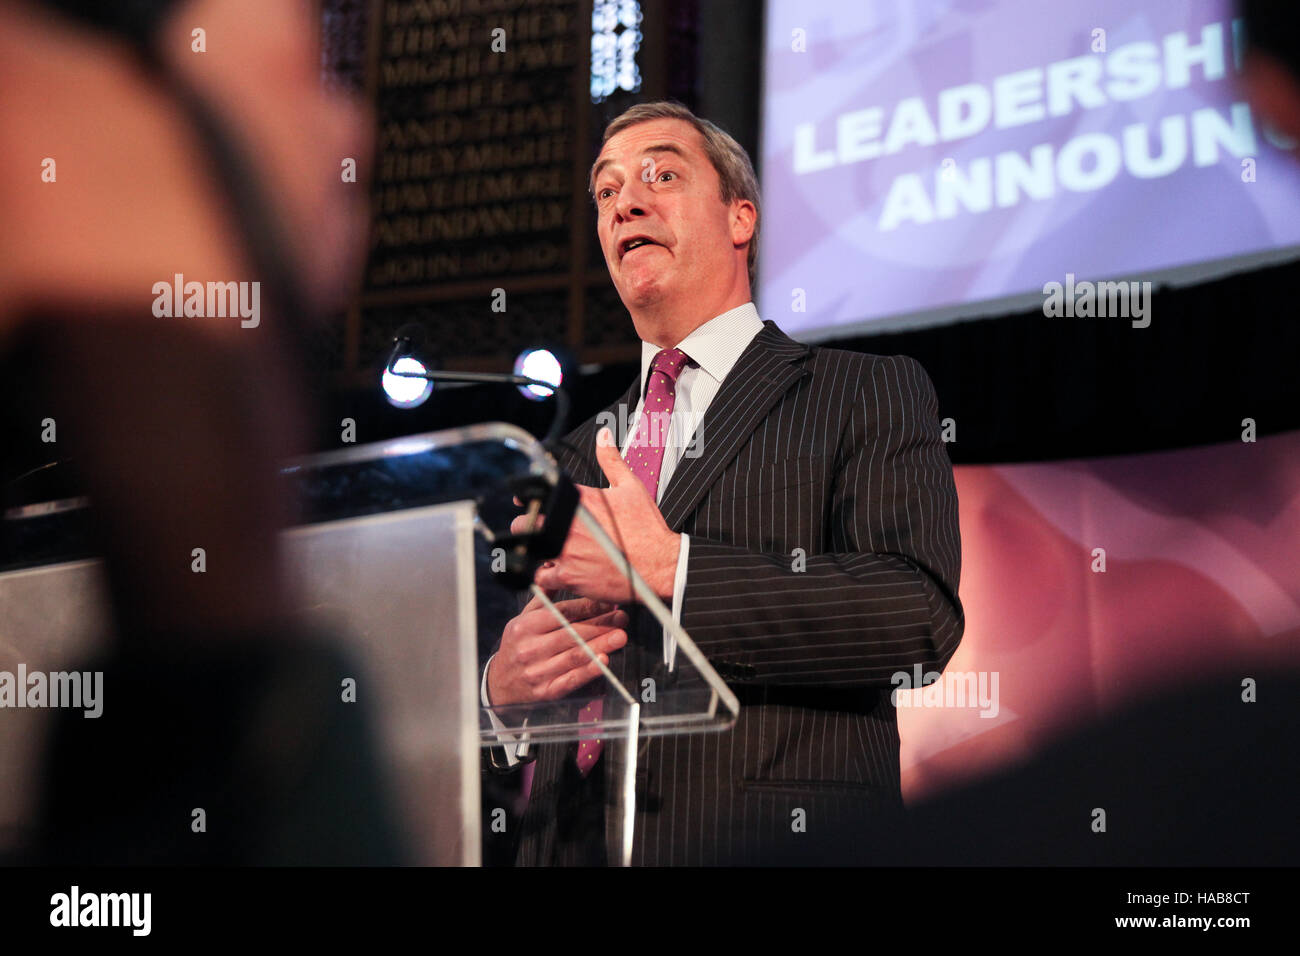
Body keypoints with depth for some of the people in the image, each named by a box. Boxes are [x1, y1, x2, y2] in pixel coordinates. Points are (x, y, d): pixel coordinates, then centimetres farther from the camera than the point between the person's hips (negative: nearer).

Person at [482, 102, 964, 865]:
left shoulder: (871, 394, 4)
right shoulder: (579, 452, 20)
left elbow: (920, 613, -12)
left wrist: (667, 569, -18)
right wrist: (499, 688, -2)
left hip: (775, 849, -4)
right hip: (572, 846, 5)